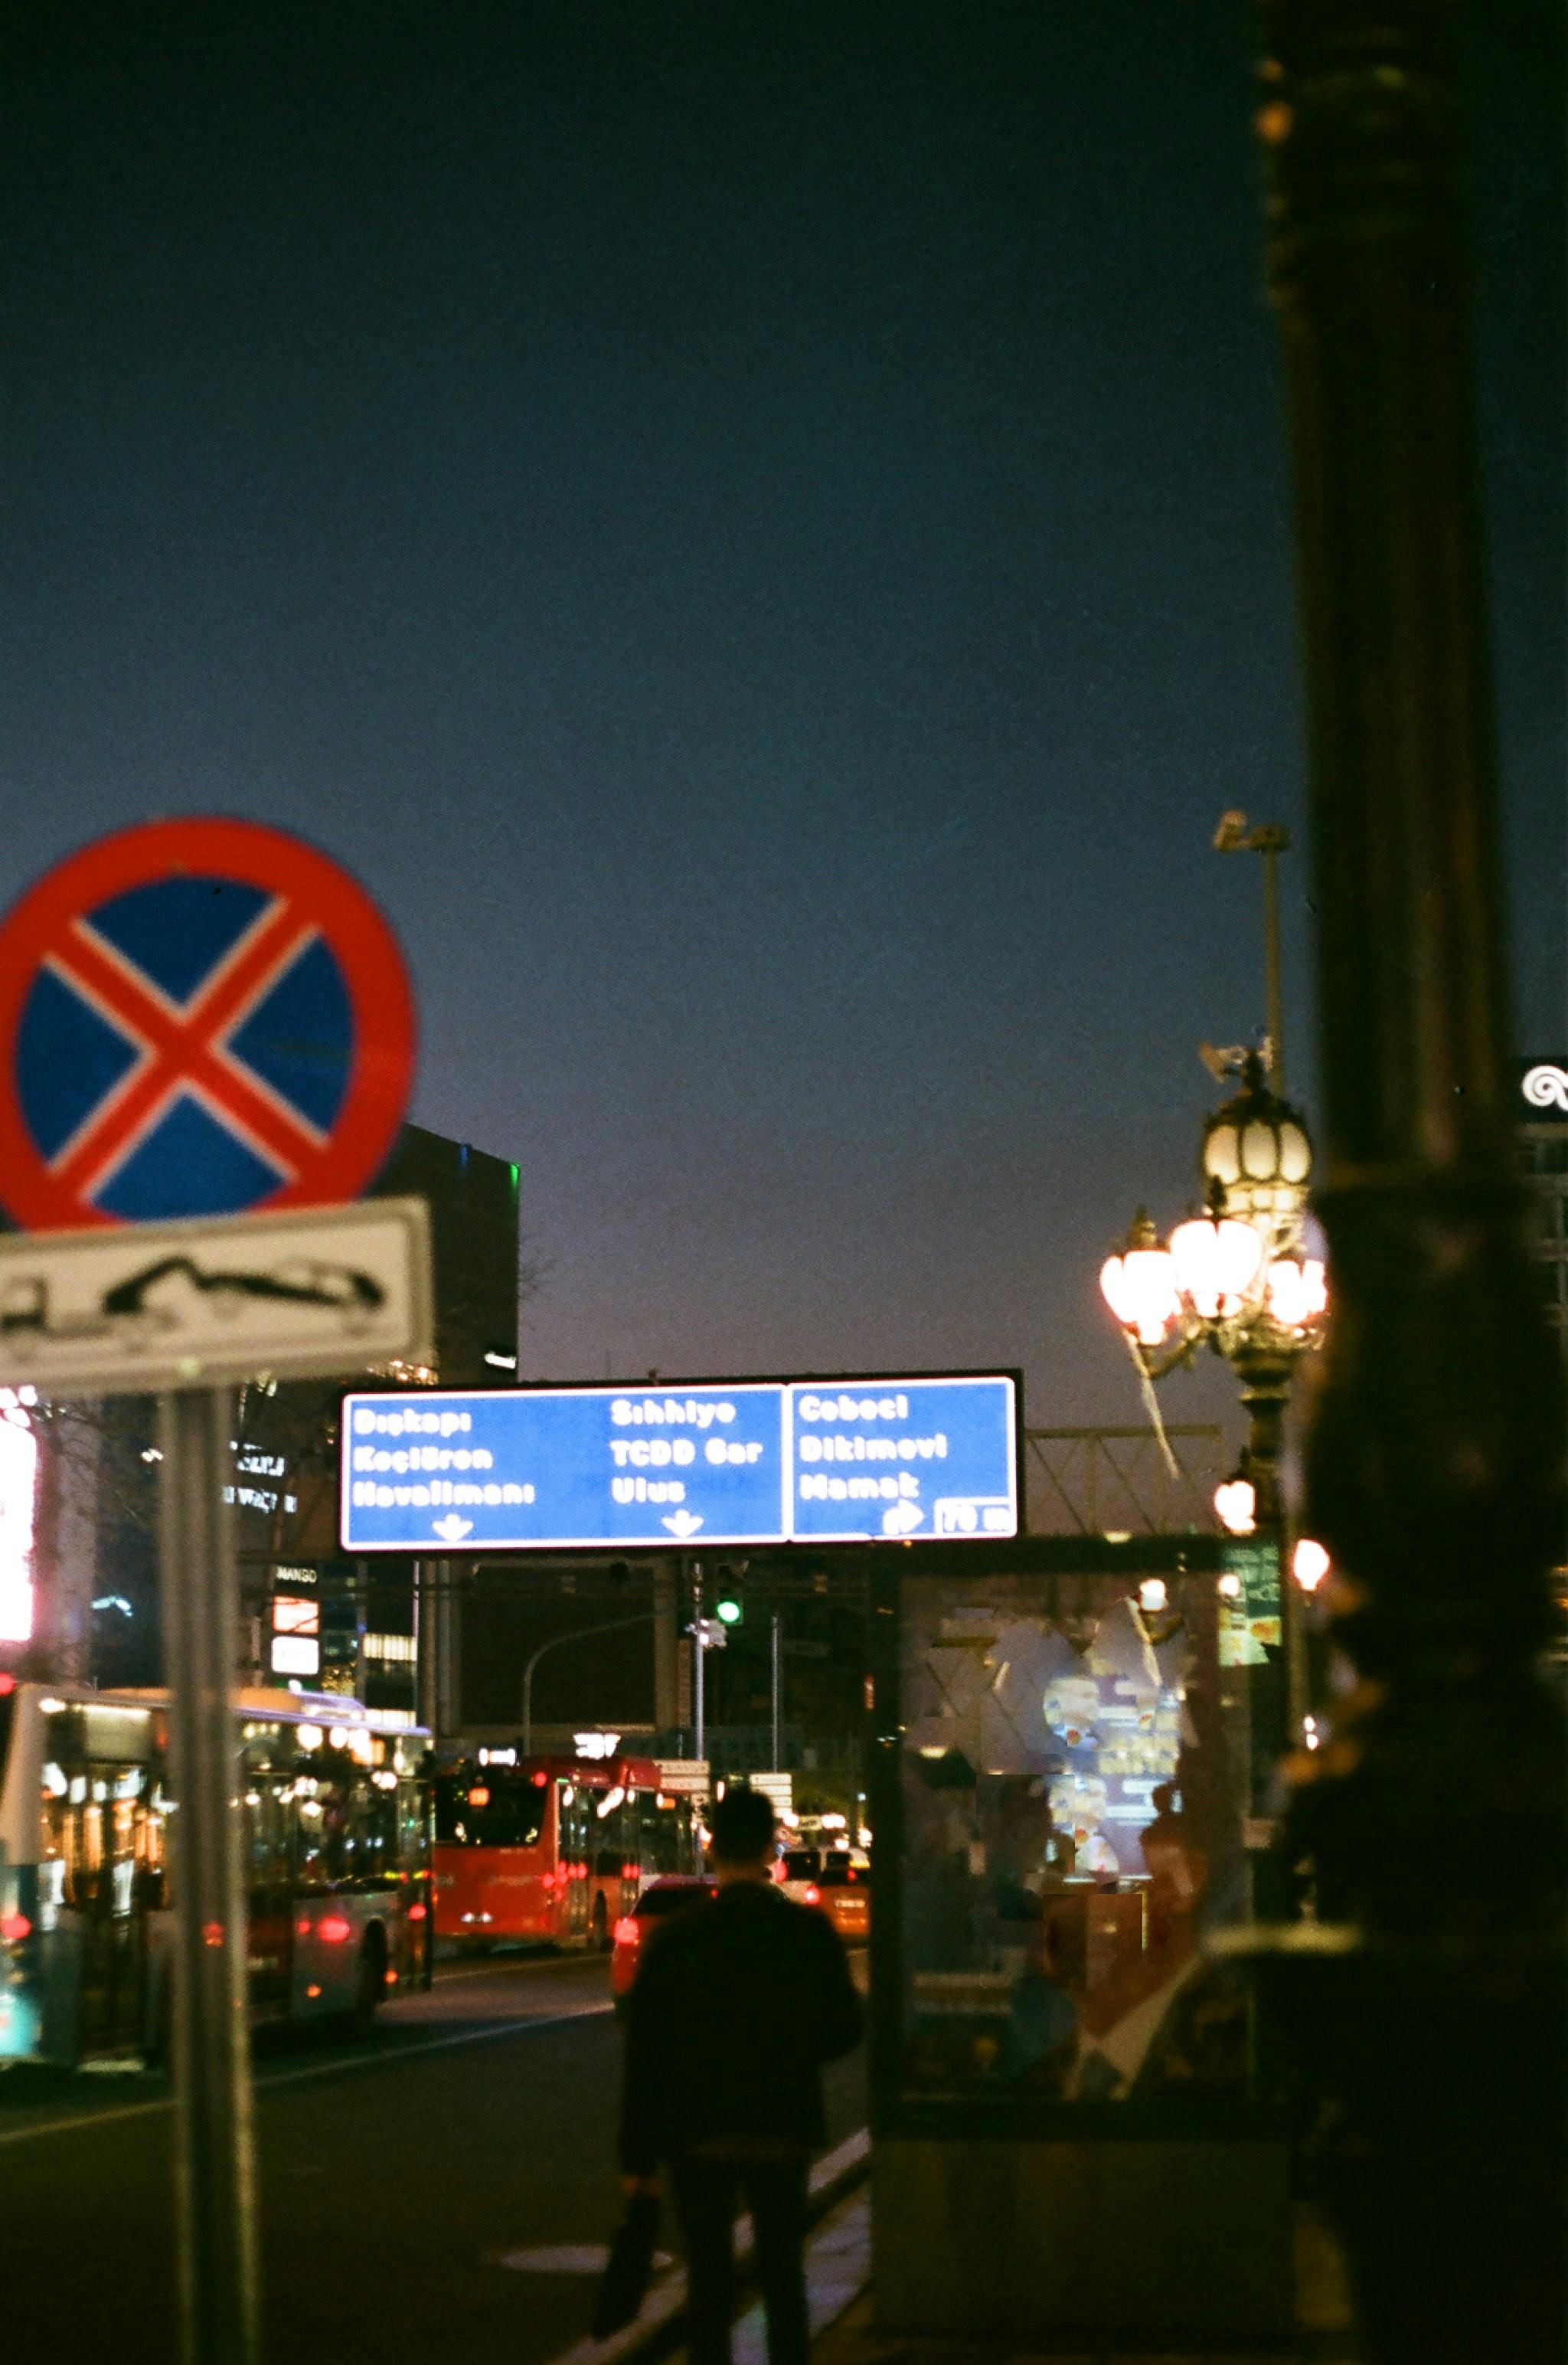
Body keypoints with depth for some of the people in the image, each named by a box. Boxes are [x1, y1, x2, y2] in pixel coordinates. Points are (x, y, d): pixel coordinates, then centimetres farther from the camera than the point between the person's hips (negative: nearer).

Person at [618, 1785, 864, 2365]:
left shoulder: (677, 1937, -9)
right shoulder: (809, 1931, -8)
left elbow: (645, 2051, -7)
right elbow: (845, 2029, -1)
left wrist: (637, 2154, -1)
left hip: (696, 2135, -1)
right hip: (781, 2131, 1)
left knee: (708, 2279, 7)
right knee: (782, 2275, 13)